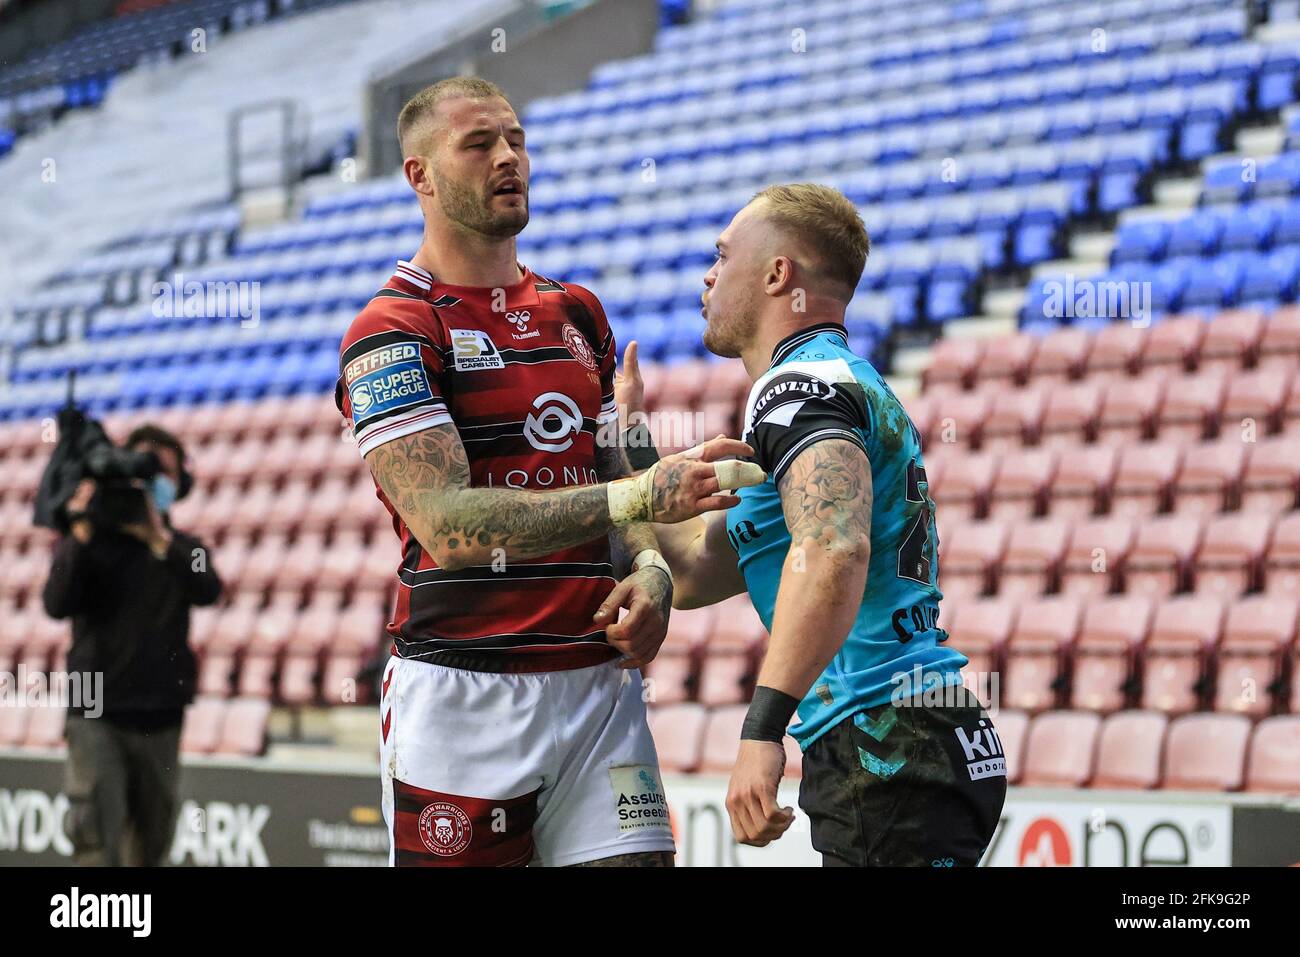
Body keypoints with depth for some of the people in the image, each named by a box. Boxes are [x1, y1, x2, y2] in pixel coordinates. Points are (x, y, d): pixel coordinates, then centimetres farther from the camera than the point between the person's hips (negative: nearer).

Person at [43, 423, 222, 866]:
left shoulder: (181, 548, 10)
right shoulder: (85, 541, 5)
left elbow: (207, 590, -13)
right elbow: (57, 604, -12)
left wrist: (157, 538, -24)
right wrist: (82, 533, -18)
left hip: (160, 718, 3)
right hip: (95, 716, -3)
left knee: (150, 845, 9)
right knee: (95, 837, -15)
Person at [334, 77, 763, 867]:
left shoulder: (578, 314, 17)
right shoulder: (391, 333, -6)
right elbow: (448, 524, -18)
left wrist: (652, 572, 0)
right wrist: (642, 496, -24)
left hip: (599, 680, 6)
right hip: (462, 690, -5)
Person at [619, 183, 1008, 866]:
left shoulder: (801, 385, -8)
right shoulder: (853, 386, 24)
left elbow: (833, 552, -29)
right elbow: (691, 573, 26)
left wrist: (762, 727, -35)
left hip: (885, 749, -10)